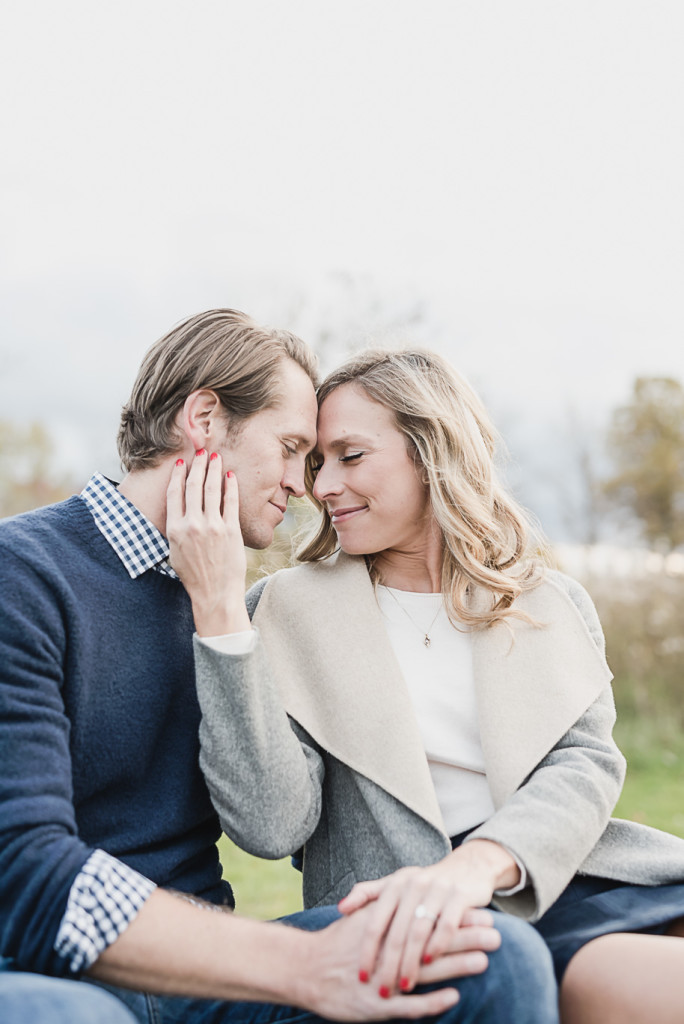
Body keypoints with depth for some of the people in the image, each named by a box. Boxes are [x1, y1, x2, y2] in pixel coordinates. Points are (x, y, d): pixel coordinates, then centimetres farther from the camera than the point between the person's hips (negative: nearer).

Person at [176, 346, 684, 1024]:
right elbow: (269, 826, -6)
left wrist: (478, 862, -22)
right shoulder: (290, 610, 6)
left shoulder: (553, 606, 15)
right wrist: (218, 608, -12)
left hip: (576, 877, 5)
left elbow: (585, 764, -1)